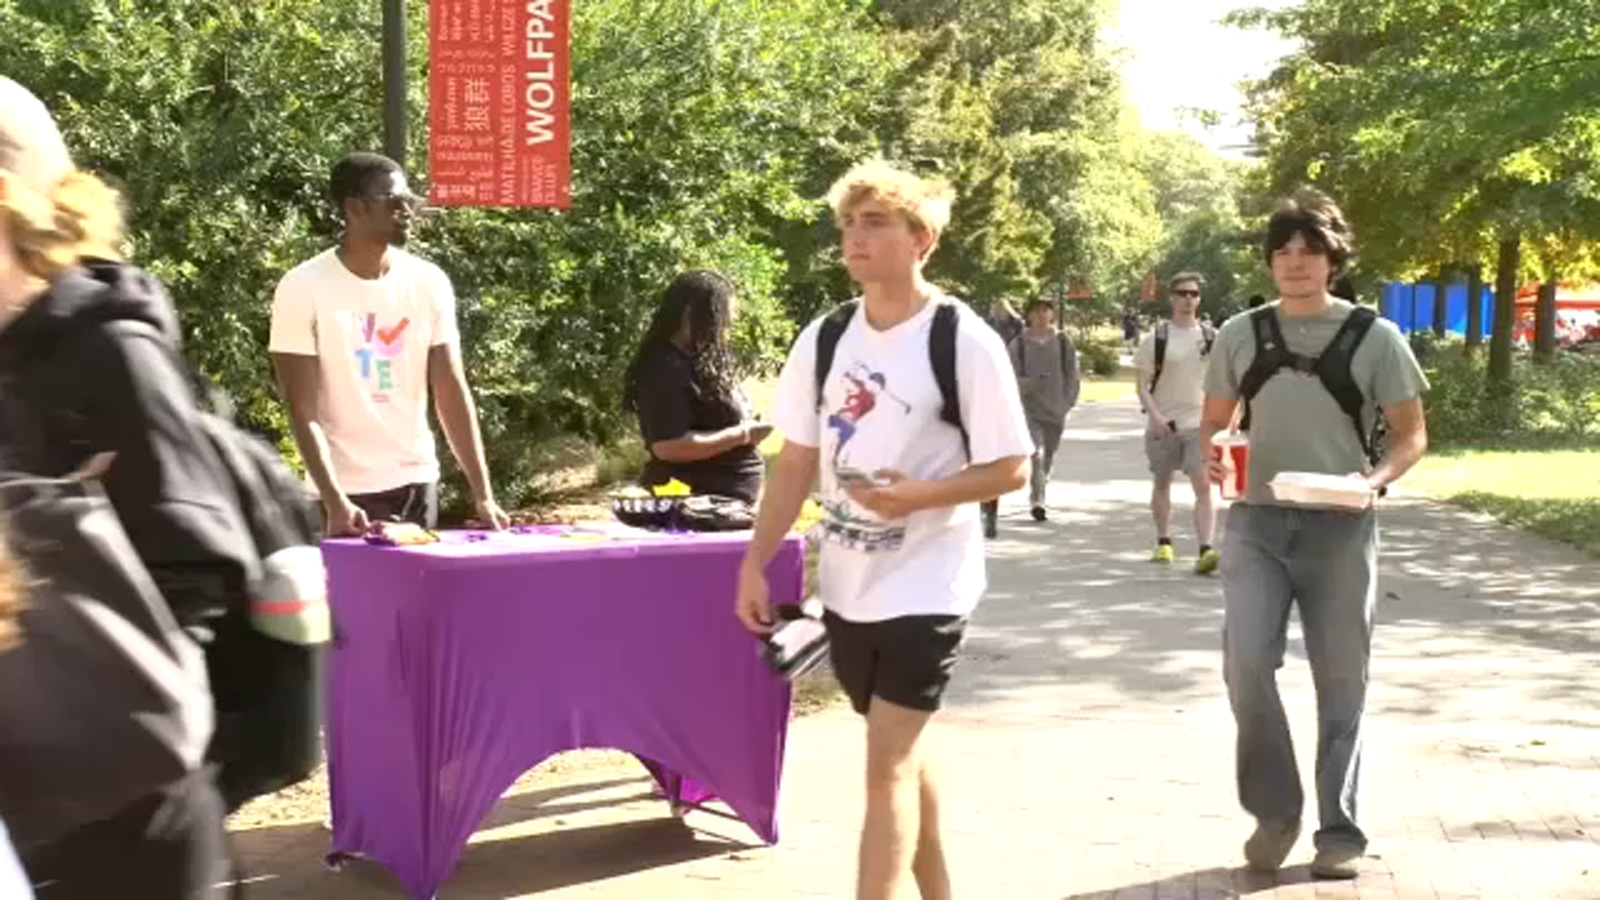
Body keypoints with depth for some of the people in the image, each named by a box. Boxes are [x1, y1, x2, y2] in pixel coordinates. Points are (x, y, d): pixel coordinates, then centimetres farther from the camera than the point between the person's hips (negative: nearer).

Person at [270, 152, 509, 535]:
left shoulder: (430, 284, 2)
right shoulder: (303, 290, -9)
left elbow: (452, 392, 1)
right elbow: (302, 411, -11)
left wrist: (482, 494, -6)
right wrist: (335, 502, -21)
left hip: (417, 482, 3)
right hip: (347, 491, -3)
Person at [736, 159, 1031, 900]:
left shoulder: (964, 342, -13)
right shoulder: (824, 338, 3)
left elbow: (1011, 471, -10)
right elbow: (796, 462, 8)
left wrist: (920, 495, -23)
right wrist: (755, 564, 3)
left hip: (926, 588, -6)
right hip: (847, 586, 6)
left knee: (888, 765, -9)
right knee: (901, 754, 18)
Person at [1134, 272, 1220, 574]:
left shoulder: (1211, 337, 4)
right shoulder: (1156, 338, -1)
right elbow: (1142, 384, -2)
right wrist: (1154, 414, -16)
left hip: (1199, 424, 0)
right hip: (1163, 424, 0)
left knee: (1204, 485, -14)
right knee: (1161, 483, 14)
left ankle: (1206, 550, -22)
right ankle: (1163, 543, 31)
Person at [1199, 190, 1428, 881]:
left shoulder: (1375, 337, -1)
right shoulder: (1240, 334, 5)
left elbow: (1412, 435, 2)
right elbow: (1213, 422, 14)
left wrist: (1375, 480, -18)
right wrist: (1213, 454, -9)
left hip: (1341, 528, -1)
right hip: (1257, 522, 1)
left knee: (1341, 681, 5)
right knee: (1246, 664, -11)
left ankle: (1340, 831, 19)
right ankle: (1274, 810, 9)